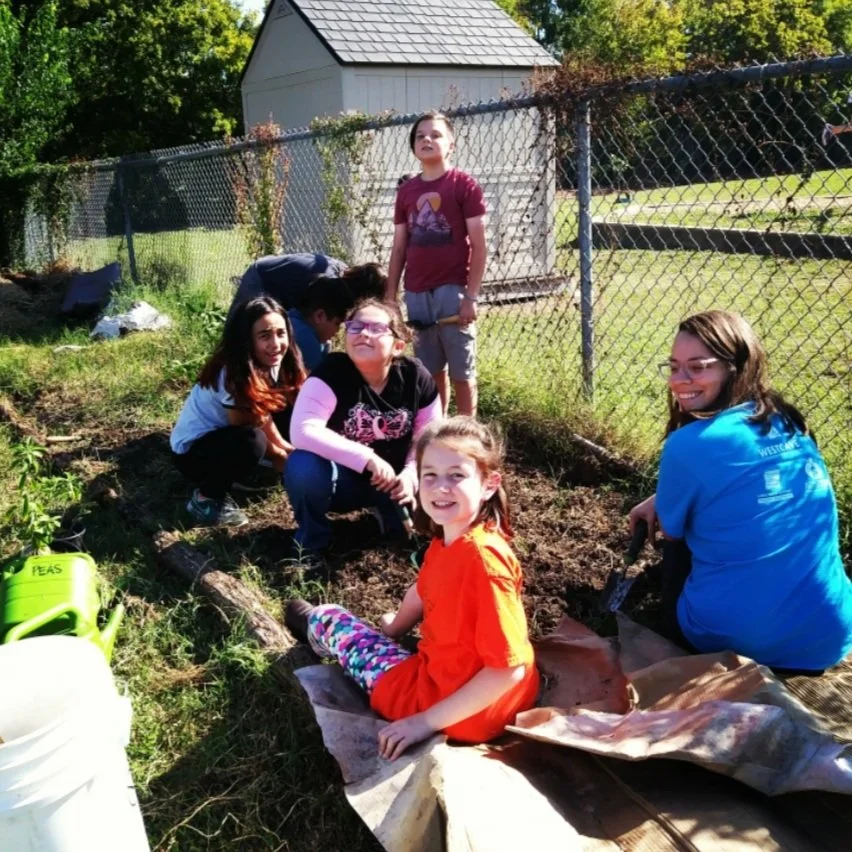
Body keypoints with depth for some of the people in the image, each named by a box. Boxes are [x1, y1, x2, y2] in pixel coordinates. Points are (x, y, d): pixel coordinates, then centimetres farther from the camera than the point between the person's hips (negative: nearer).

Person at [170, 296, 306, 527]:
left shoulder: (272, 363, -10)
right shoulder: (232, 376, -31)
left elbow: (264, 414, -1)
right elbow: (250, 431, -20)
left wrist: (284, 446, -14)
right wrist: (281, 456, -8)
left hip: (224, 433, 8)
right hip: (192, 450, -8)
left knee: (289, 405, -7)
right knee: (251, 442, -37)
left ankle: (242, 471, 6)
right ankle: (206, 498, -11)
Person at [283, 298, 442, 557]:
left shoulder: (416, 378, -10)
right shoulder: (332, 372, -21)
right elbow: (303, 431, -34)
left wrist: (410, 473, -21)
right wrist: (367, 458, -38)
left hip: (391, 480, 3)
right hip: (344, 477, -3)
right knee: (304, 466, -33)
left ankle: (392, 512, 16)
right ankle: (311, 538, -3)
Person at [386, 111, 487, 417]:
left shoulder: (464, 185, -4)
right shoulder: (406, 191, 10)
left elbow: (478, 246, -6)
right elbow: (399, 247, 13)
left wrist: (471, 296, -12)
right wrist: (390, 297, 9)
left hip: (453, 291, -4)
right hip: (416, 294, 4)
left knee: (462, 372, 4)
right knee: (431, 370, 13)